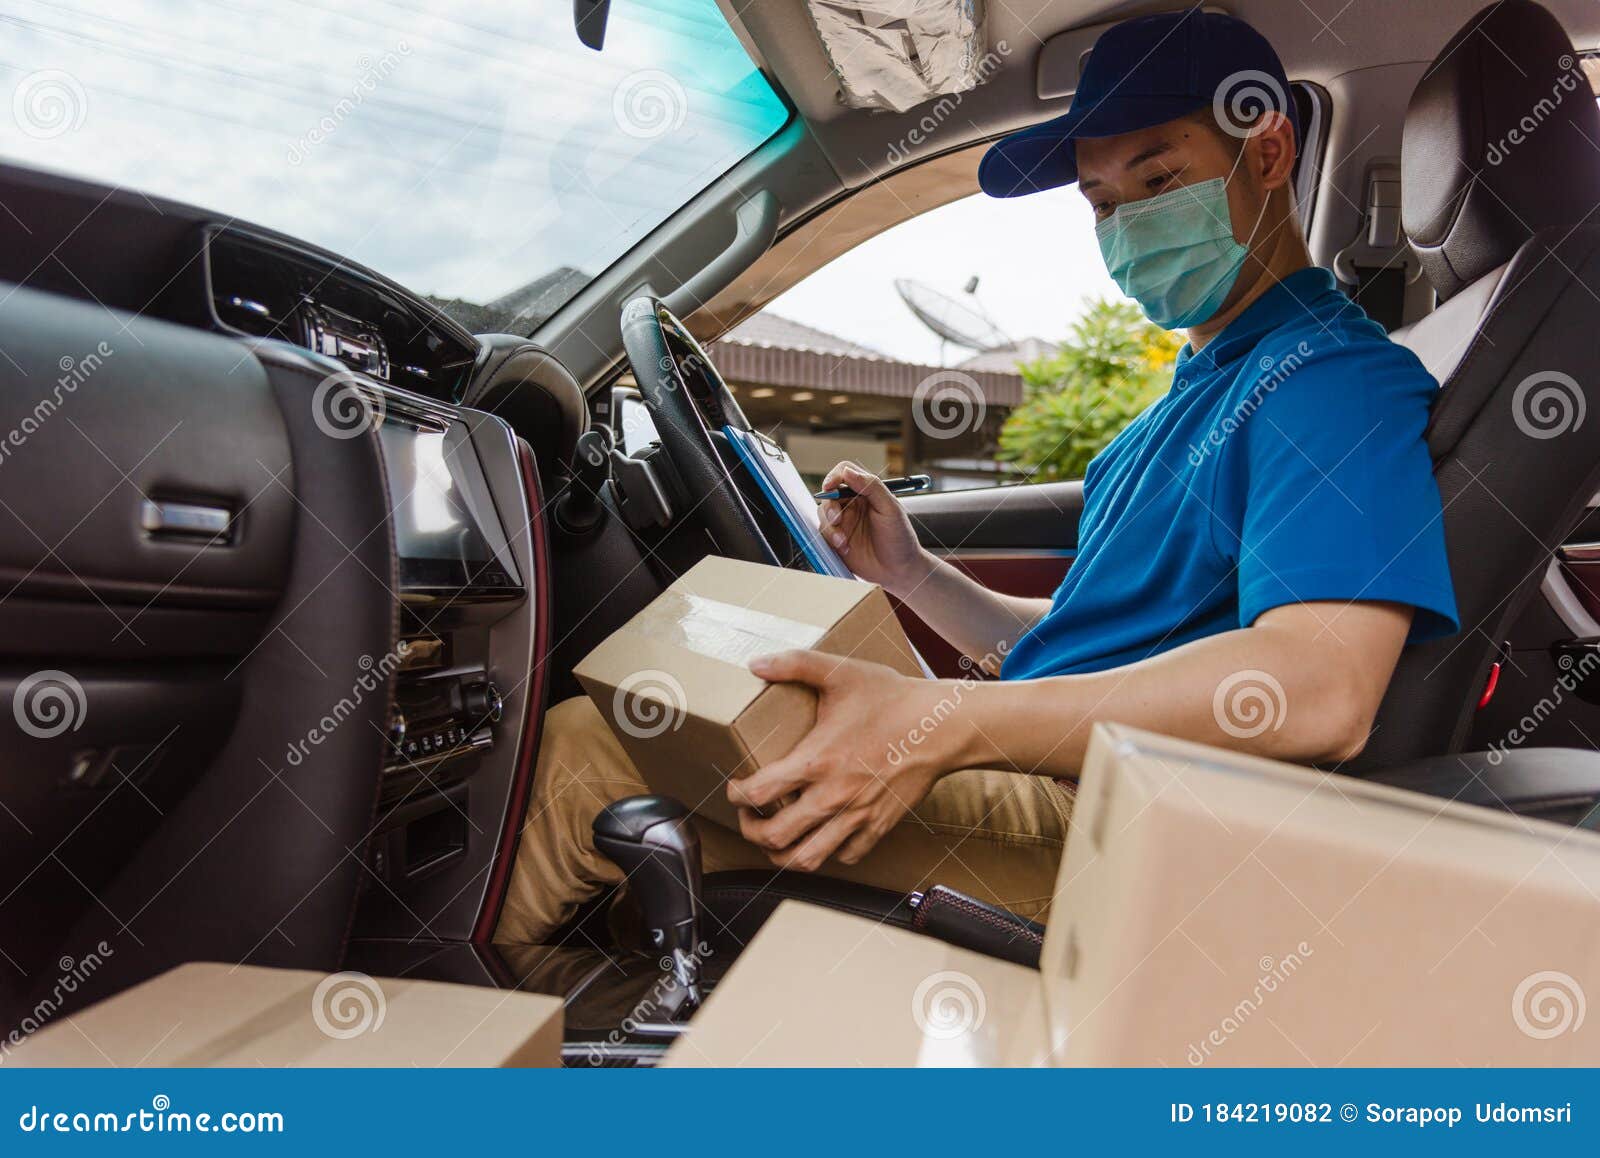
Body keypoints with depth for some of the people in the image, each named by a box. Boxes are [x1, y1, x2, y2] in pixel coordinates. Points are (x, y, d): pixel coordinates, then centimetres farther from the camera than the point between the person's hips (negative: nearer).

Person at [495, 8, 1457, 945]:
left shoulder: (1337, 375, -11)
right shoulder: (1198, 395, 22)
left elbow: (1319, 693, -29)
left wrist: (945, 727, -33)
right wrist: (911, 574, 10)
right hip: (1055, 792, 10)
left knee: (589, 751, -15)